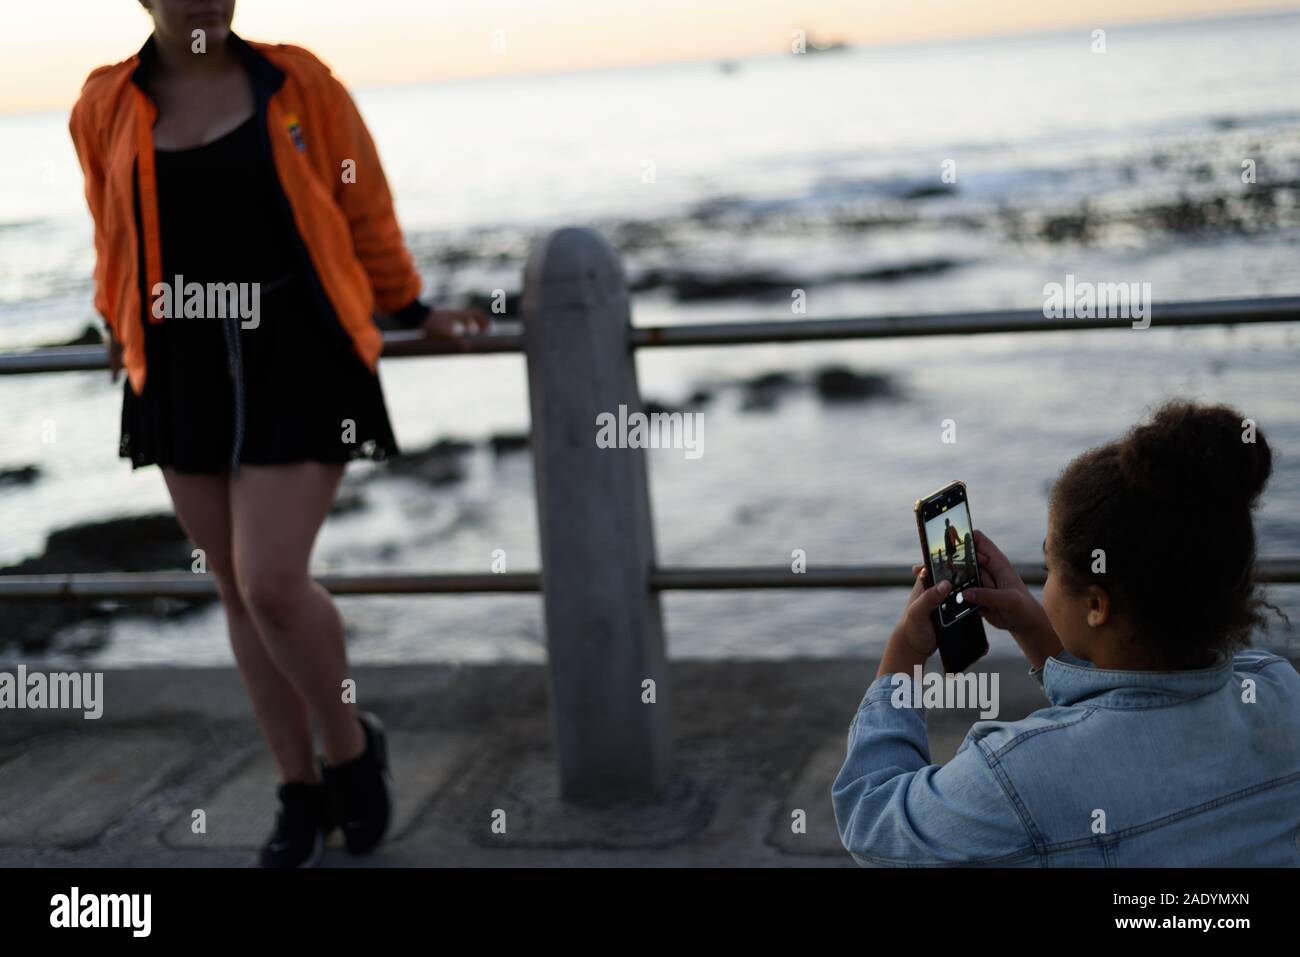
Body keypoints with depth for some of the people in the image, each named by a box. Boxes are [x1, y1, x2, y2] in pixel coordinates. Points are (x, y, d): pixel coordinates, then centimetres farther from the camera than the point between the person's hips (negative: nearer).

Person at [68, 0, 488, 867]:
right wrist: (127, 332, 30)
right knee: (239, 590, 9)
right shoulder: (106, 108, 3)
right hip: (183, 373, 3)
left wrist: (412, 313, 16)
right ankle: (301, 790, 24)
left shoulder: (300, 85, -3)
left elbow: (366, 212, 8)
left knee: (272, 582, -12)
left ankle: (352, 743, 16)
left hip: (300, 363, -3)